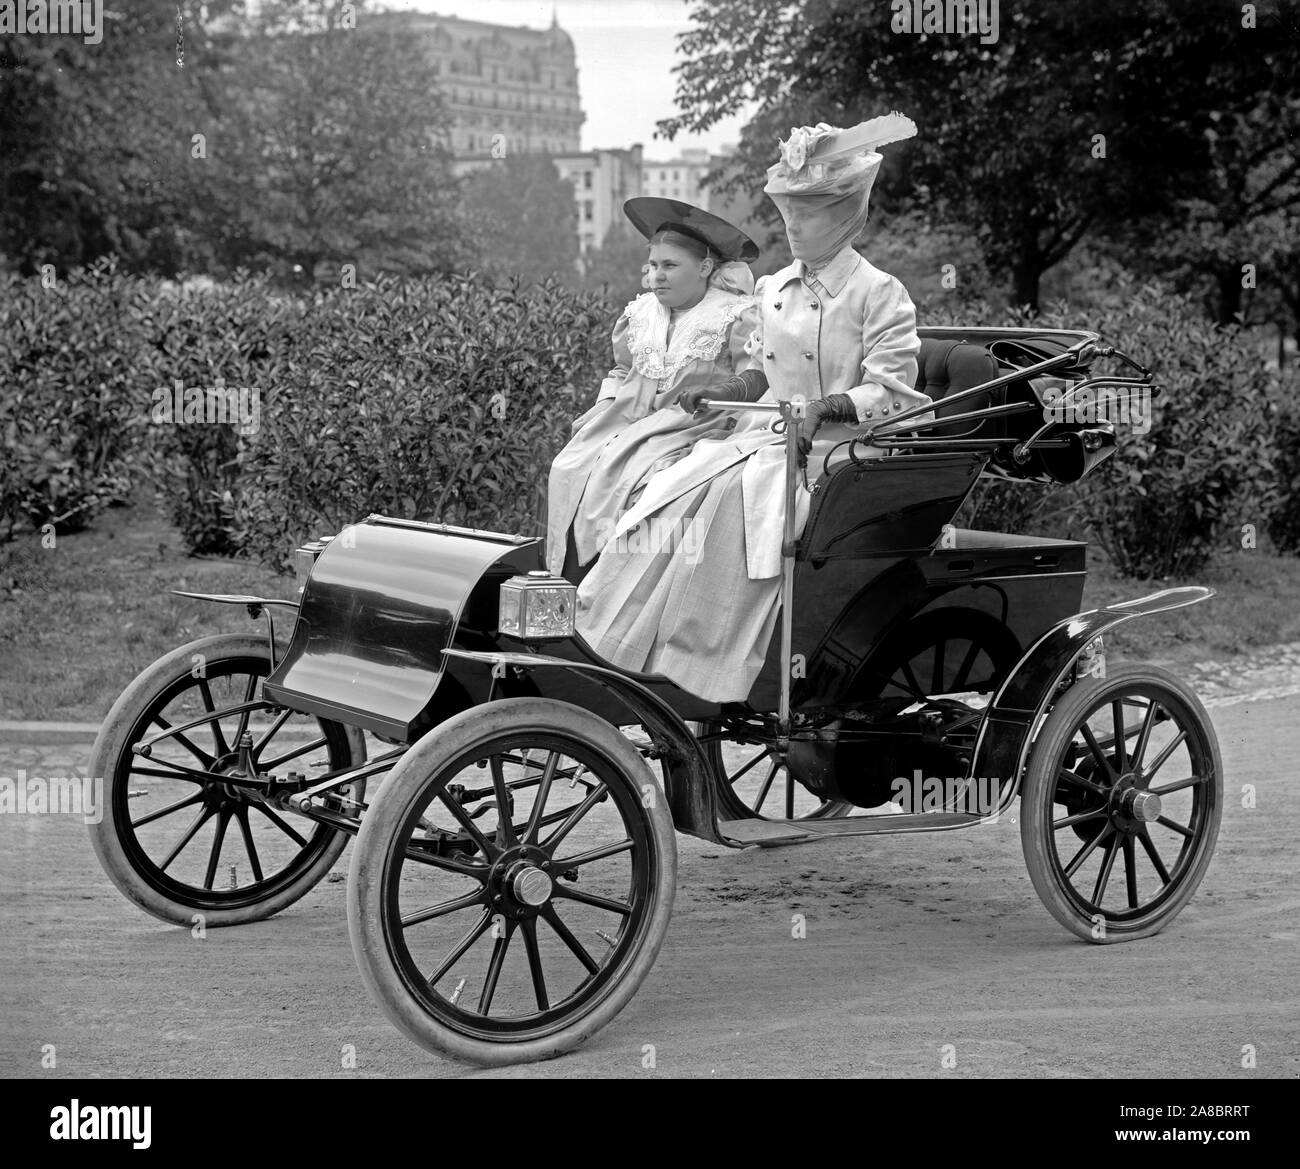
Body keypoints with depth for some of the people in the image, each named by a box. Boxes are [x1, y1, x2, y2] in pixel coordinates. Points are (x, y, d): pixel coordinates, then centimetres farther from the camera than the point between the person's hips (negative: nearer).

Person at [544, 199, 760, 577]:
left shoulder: (737, 317, -3)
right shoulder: (640, 311, 16)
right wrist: (604, 408, 12)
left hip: (691, 427, -6)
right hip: (629, 419, 6)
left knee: (630, 479, -29)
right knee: (568, 471, -14)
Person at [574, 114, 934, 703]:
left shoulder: (879, 293, -3)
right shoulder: (772, 289, 17)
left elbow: (888, 393, -9)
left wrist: (824, 407, -23)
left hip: (837, 445, -6)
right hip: (765, 433, 6)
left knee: (738, 492, -32)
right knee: (675, 489, -19)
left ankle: (711, 668, -32)